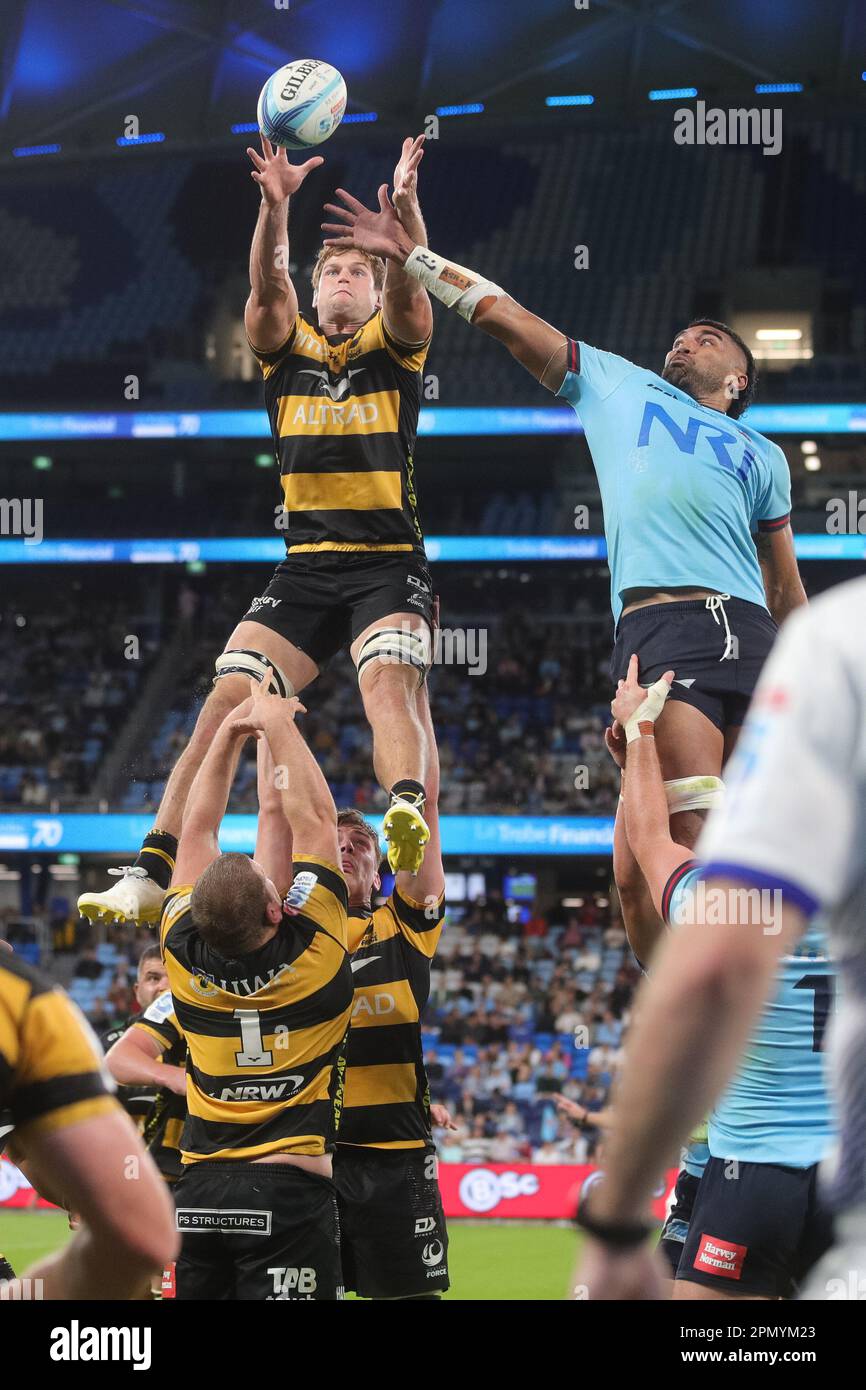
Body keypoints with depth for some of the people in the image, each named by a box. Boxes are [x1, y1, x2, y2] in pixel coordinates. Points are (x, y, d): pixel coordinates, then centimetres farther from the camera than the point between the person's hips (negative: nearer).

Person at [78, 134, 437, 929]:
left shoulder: (395, 344, 9)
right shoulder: (287, 349, 13)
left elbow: (406, 282, -11)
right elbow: (267, 285, -6)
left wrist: (404, 204, -32)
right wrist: (276, 205, -25)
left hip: (390, 565, -2)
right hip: (306, 566, 2)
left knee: (389, 683, -28)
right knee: (227, 701, -10)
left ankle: (409, 817, -52)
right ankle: (153, 874, -12)